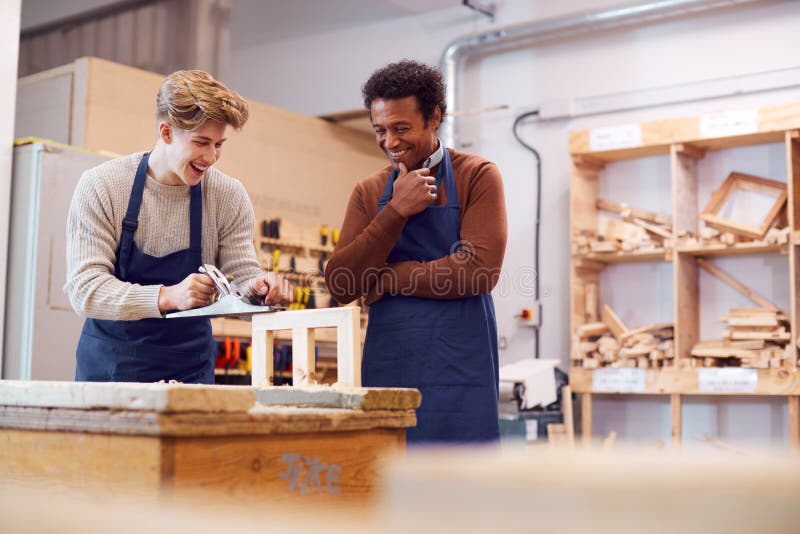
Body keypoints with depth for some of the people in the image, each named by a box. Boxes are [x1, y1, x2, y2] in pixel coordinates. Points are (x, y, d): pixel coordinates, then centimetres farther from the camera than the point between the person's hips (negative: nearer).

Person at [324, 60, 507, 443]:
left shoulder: (478, 177, 0)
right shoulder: (369, 193, 12)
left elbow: (479, 270, -13)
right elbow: (340, 285, 1)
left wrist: (386, 278, -6)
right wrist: (396, 211, -7)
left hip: (457, 368, -3)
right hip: (386, 366, 4)